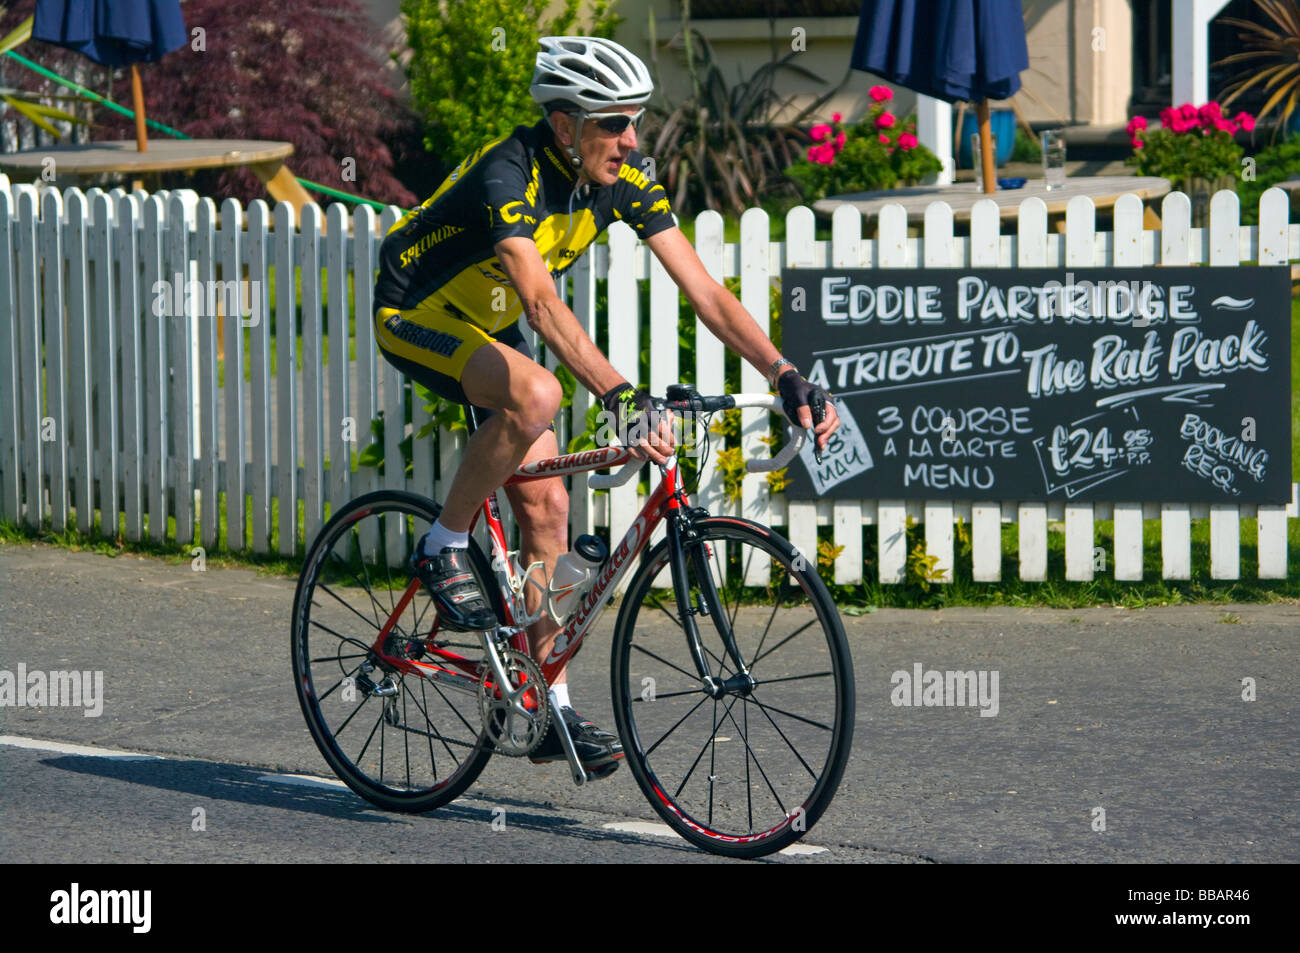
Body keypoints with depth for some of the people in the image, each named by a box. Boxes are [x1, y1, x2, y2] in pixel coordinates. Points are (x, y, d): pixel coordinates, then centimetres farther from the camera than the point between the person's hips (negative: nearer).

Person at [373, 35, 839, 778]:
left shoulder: (623, 181, -13)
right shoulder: (508, 176, -34)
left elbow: (703, 289, -15)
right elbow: (542, 302, -47)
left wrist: (786, 376, -27)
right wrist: (620, 396, -58)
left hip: (487, 325, 7)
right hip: (414, 314, -7)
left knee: (546, 504, -2)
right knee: (535, 394, -35)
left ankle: (552, 706, 5)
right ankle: (444, 547, -14)